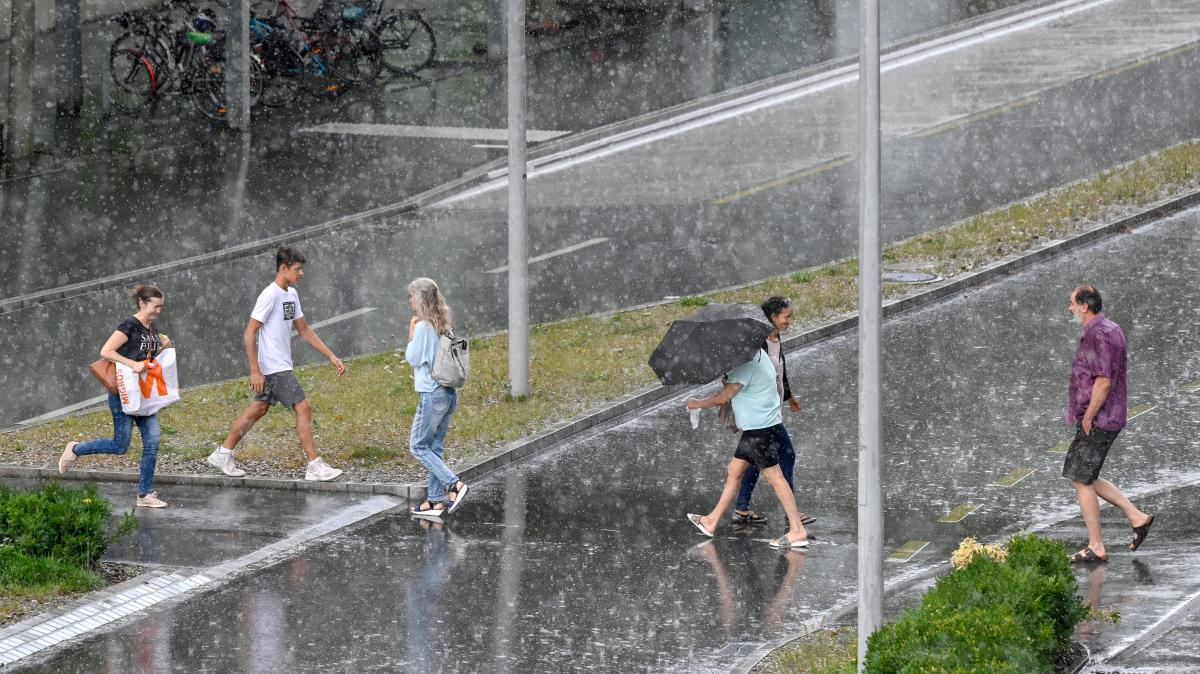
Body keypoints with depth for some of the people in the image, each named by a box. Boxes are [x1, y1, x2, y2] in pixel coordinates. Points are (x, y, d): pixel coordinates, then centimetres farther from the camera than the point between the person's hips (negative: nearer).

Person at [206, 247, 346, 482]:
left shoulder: (291, 294, 11)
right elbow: (249, 334, -18)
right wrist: (255, 372, -20)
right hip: (274, 368, -10)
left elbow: (304, 330, 19)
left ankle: (223, 455, 24)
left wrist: (331, 357, 15)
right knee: (303, 408, -10)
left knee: (258, 409, 16)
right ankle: (315, 466, -9)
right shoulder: (270, 295, -18)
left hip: (282, 366, 10)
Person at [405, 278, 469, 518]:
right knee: (435, 448, 12)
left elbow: (412, 358, -9)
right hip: (449, 393, 8)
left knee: (418, 446, -1)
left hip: (432, 394, -8)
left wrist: (411, 333, 1)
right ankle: (436, 500, 12)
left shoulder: (423, 327, -14)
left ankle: (454, 484, -13)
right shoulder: (443, 326, 10)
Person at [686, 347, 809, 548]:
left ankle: (798, 531, -7)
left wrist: (697, 404, 0)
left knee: (774, 477, -8)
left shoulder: (746, 365, -20)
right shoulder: (759, 355, 10)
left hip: (761, 430, -10)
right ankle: (711, 522, 23)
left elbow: (723, 398, -15)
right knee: (734, 471, 15)